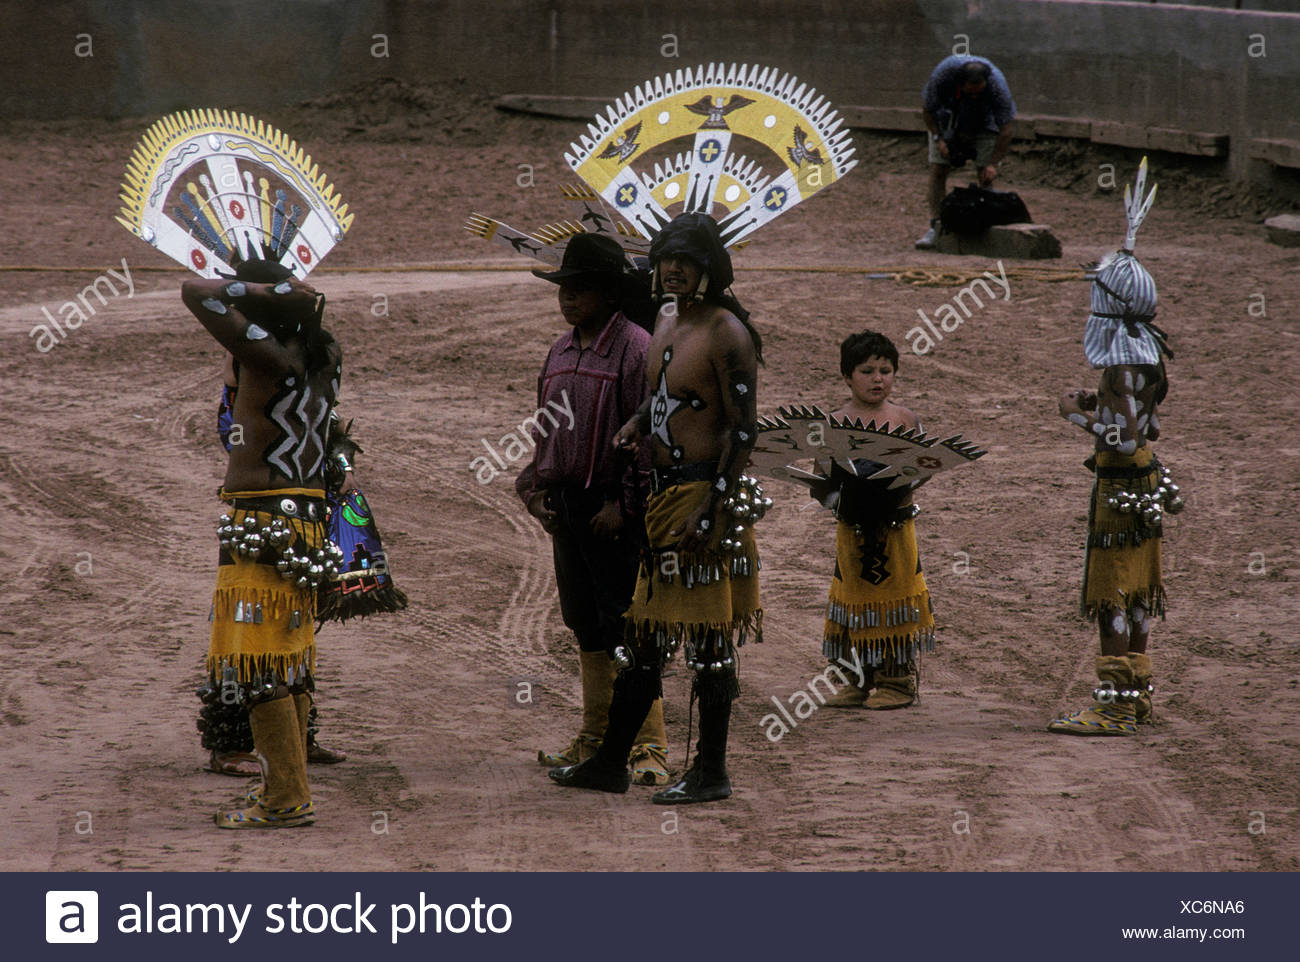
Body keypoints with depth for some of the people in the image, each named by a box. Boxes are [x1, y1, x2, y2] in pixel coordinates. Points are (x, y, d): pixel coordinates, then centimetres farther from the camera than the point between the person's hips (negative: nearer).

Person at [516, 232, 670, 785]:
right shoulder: (562, 351, 14)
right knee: (586, 629, 14)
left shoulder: (636, 349, -11)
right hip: (566, 505, 8)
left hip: (614, 510, -8)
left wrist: (624, 504, -17)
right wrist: (536, 487, 10)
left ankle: (649, 747, -7)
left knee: (627, 629, -8)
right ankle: (594, 739, 22)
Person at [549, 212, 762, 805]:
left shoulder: (725, 334, -13)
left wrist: (711, 510, -22)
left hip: (705, 495, -9)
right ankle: (610, 763, 21)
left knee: (708, 638, -3)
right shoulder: (667, 321, 14)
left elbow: (743, 428, -17)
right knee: (643, 632, 14)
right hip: (663, 492, 9)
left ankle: (711, 773, 3)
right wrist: (636, 425, 6)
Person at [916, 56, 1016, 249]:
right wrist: (938, 139, -22)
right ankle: (935, 228, -8)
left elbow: (1005, 130, -29)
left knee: (986, 176, -12)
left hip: (983, 125, -1)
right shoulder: (943, 73, -36)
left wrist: (993, 164, -29)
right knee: (937, 171, -10)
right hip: (947, 123, 1)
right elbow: (927, 109, -16)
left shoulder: (997, 85, -38)